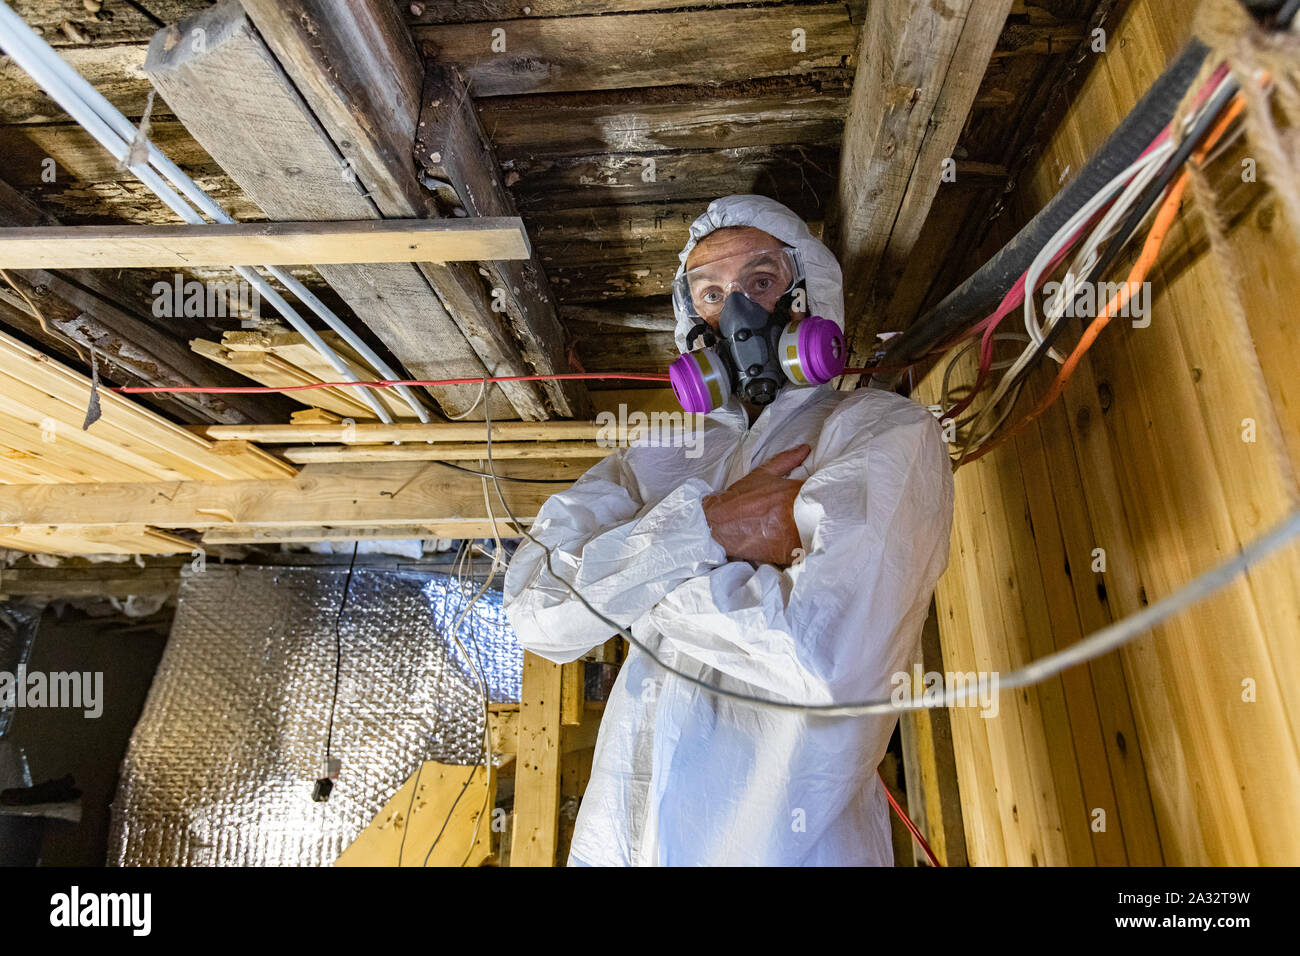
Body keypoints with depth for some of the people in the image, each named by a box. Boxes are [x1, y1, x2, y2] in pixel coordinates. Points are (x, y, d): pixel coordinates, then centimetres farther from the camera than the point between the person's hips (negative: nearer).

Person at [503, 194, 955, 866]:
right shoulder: (662, 454, 6)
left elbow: (823, 656, -22)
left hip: (776, 839, -4)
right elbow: (538, 612, -6)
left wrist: (630, 576, -10)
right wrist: (703, 525, -17)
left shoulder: (887, 430, -7)